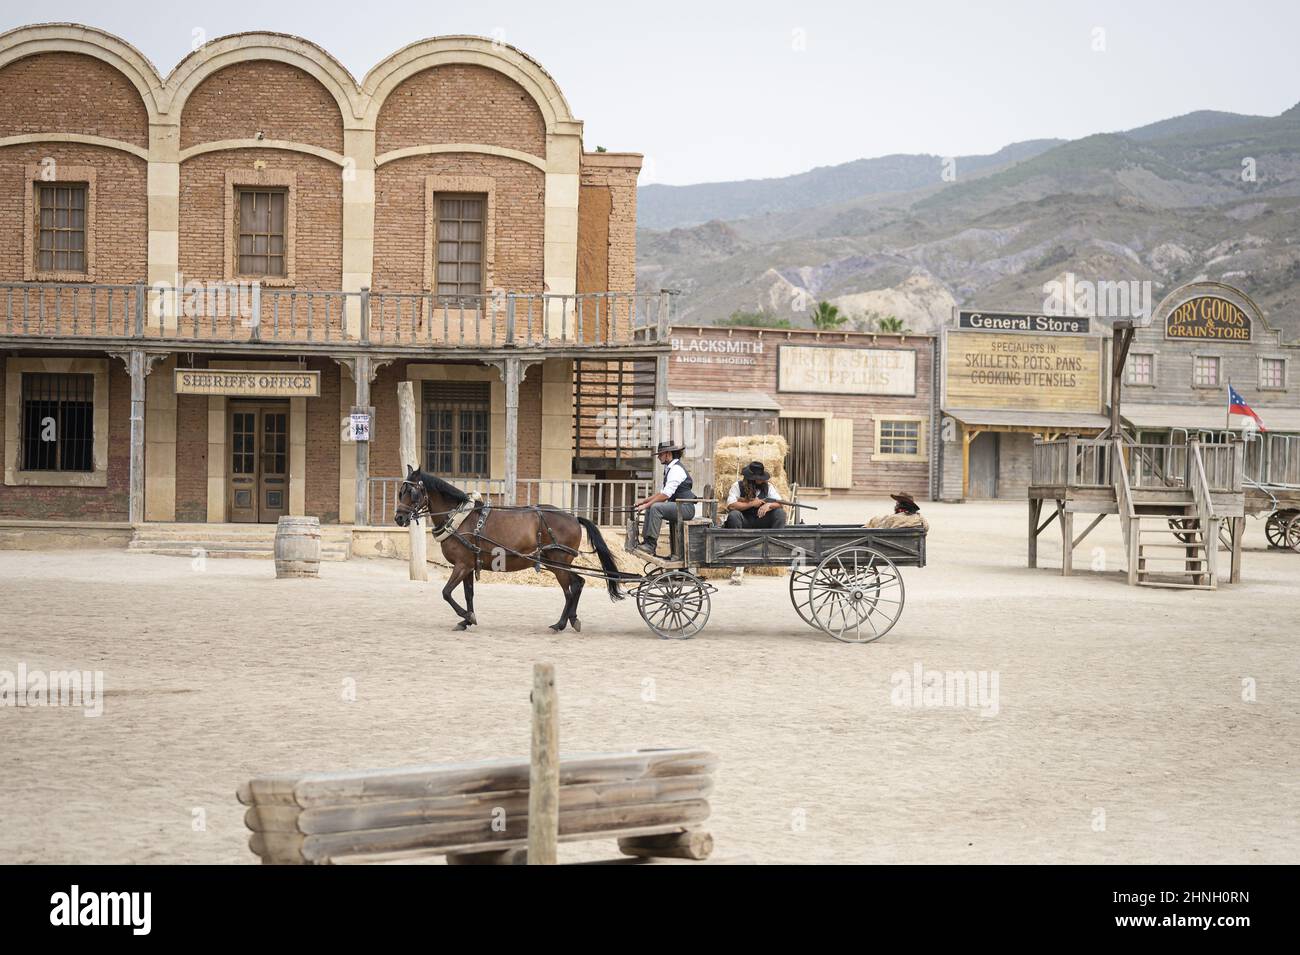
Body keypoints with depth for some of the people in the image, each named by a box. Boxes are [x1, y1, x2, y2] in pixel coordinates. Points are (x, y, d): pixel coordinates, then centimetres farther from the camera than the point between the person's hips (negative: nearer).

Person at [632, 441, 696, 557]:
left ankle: (651, 545, -26)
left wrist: (647, 504, -18)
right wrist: (645, 500, 12)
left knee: (655, 507, -26)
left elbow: (666, 495, -22)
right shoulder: (669, 468, 17)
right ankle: (646, 541, 6)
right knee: (650, 508, 10)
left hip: (685, 508, -11)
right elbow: (662, 491, 22)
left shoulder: (676, 469, -16)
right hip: (678, 506, 11)